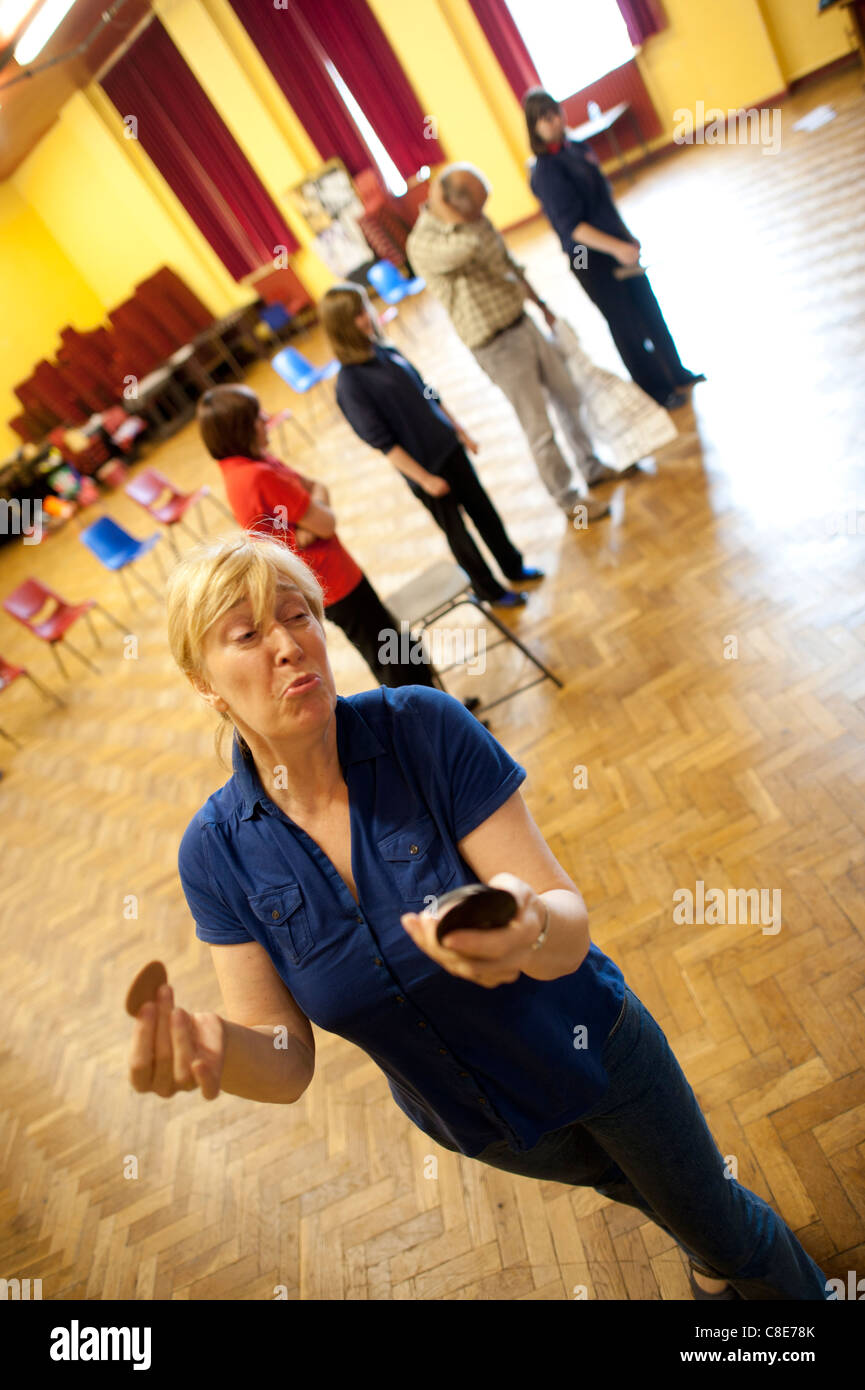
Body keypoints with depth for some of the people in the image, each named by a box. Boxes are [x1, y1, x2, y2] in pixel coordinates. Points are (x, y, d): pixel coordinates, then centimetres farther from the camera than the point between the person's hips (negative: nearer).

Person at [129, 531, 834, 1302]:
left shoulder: (425, 727, -28)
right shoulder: (218, 852, -19)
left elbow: (571, 923, -27)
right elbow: (285, 1065, -16)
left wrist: (530, 929, -50)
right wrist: (214, 1047, -37)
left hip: (592, 1054, -3)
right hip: (474, 1123, 3)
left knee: (720, 1231, 22)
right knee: (631, 1186, 34)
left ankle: (803, 1286, 60)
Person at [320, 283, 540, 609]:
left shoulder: (385, 351, 2)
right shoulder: (350, 384, -19)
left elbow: (427, 394, 12)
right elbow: (383, 442, -19)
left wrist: (460, 432, 15)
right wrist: (425, 479, -18)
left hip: (449, 448, 6)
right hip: (424, 467, -6)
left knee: (483, 510, 17)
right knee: (457, 532, 11)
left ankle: (514, 567, 39)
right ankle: (490, 591, 32)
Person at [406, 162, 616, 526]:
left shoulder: (473, 222, 4)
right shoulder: (422, 244, -21)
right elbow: (471, 245, -41)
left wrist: (540, 304, 21)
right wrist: (440, 209, -23)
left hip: (523, 324, 8)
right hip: (497, 346, -8)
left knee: (569, 398, 19)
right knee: (540, 429, 1)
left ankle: (592, 467, 39)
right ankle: (568, 497, 21)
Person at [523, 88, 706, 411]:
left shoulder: (576, 149, 7)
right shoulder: (546, 171, -18)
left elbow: (604, 197, 15)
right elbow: (572, 225, -24)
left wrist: (627, 237, 15)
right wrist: (616, 247, -30)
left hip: (617, 244, 8)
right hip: (591, 261, -8)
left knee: (650, 311, 16)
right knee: (628, 327, 4)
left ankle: (675, 372, 33)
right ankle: (656, 390, 21)